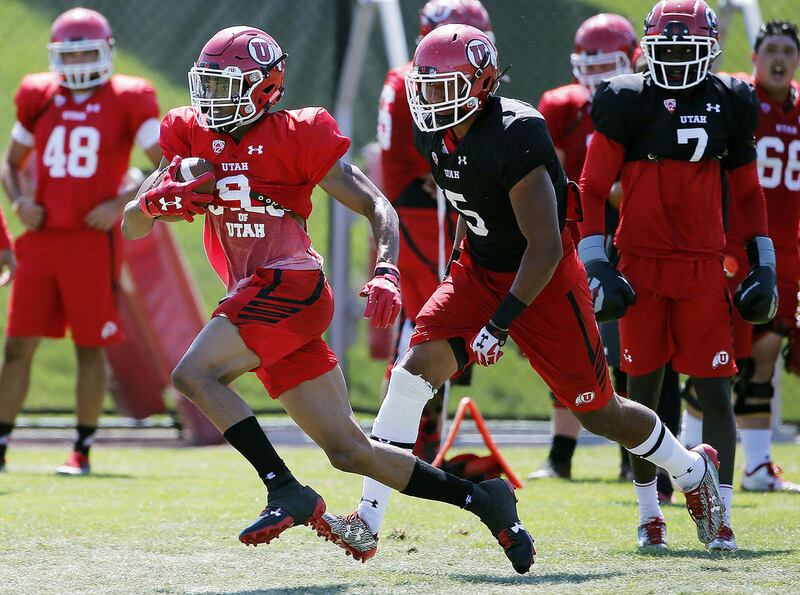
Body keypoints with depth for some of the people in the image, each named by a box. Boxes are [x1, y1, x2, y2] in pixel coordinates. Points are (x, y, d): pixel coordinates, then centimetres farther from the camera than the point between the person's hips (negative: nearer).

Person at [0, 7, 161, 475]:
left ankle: (83, 450, 9)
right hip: (42, 239, 4)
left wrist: (119, 203, -12)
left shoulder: (126, 101, -2)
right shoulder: (39, 98, 10)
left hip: (92, 240, -4)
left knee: (91, 346, 2)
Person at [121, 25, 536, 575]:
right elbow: (132, 228, 13)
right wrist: (156, 202, -10)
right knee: (349, 450, 7)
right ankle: (480, 498, 17)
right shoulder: (192, 138, 14)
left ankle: (289, 493, -20)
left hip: (290, 283, -7)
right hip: (257, 299, 7)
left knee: (193, 374, -23)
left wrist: (387, 273, -17)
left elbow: (377, 207, -2)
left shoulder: (296, 138, -3)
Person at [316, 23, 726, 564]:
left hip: (543, 280, -6)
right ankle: (367, 524, -17)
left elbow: (545, 247, -28)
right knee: (413, 371, -15)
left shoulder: (514, 139, -28)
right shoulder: (433, 136, -4)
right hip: (478, 272, 7)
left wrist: (501, 323, -29)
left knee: (599, 412, 7)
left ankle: (695, 473, 36)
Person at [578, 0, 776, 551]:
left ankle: (719, 516, 0)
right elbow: (593, 186, -1)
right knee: (643, 391, 6)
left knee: (716, 391, -5)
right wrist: (594, 261, -8)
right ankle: (649, 515, 18)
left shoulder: (729, 103, 6)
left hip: (704, 268, 1)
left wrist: (764, 262, 11)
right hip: (642, 267, -1)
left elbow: (748, 191, 15)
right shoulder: (628, 103, -3)